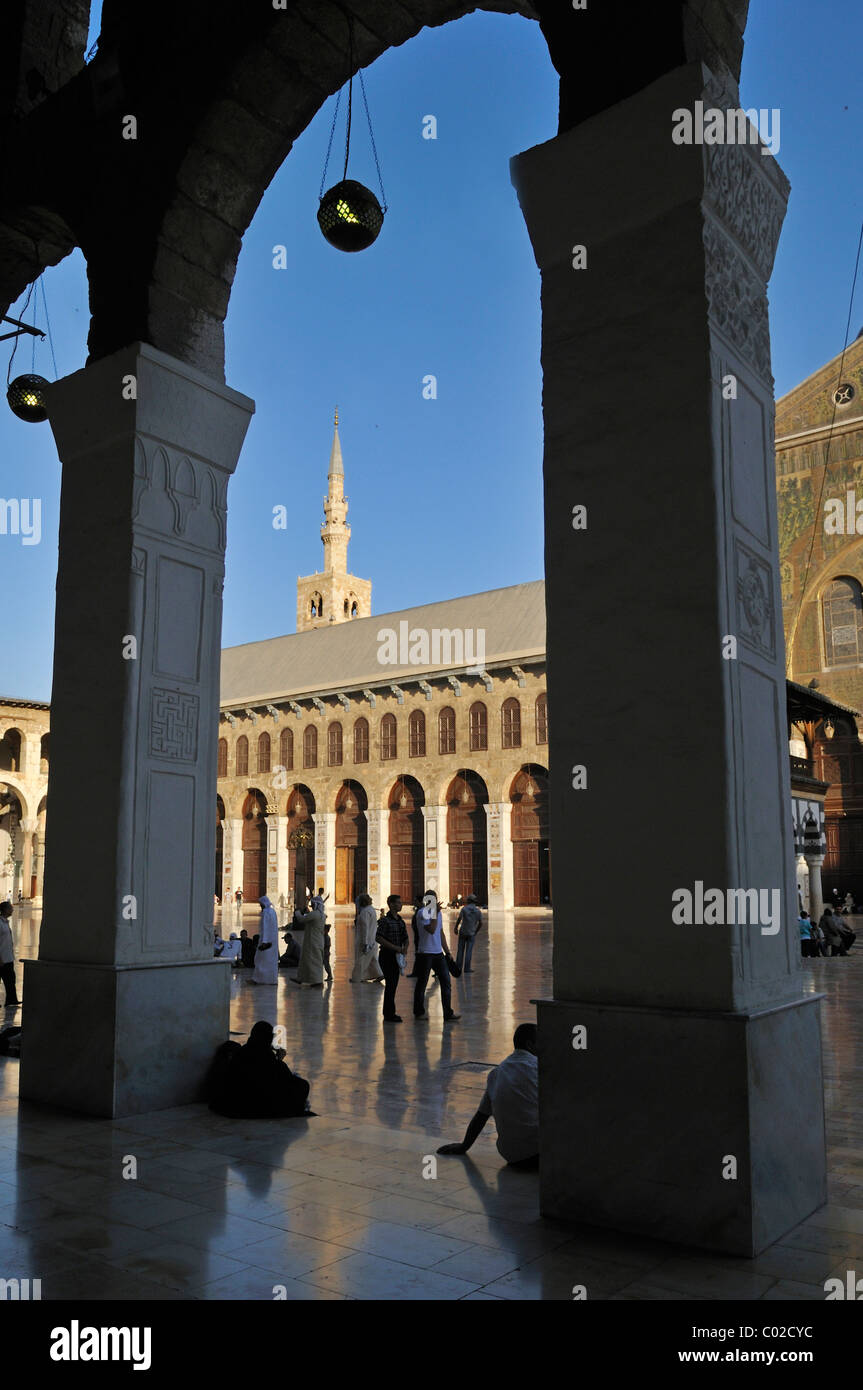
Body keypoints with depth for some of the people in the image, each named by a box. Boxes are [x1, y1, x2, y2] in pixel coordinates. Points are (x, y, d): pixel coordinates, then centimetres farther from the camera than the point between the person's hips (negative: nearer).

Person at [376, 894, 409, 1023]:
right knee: (390, 984, -7)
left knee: (394, 984, 12)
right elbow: (378, 938, -20)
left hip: (397, 956, 8)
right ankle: (389, 1015, -1)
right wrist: (395, 947, -21)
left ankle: (388, 1013, 22)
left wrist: (405, 947, -5)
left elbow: (405, 938, 18)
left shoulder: (401, 921, 12)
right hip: (387, 955, -8)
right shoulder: (385, 920, -12)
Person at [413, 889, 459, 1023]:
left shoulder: (438, 912, 13)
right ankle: (419, 1012, 19)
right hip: (425, 953, -7)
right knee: (422, 983, 5)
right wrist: (435, 913, -23)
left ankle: (448, 1014, 2)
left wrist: (447, 952, 19)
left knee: (446, 982, 0)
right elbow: (431, 930, -24)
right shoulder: (422, 913, -11)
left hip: (438, 953, 7)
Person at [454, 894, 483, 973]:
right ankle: (467, 969, 0)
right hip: (472, 934, 0)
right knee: (469, 951, 2)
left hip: (462, 932, 0)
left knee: (460, 950, 8)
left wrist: (456, 929, 2)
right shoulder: (478, 911, -2)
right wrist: (476, 931, 13)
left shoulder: (464, 909, -7)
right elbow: (480, 923, -1)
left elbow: (458, 920, -11)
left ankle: (458, 967, 11)